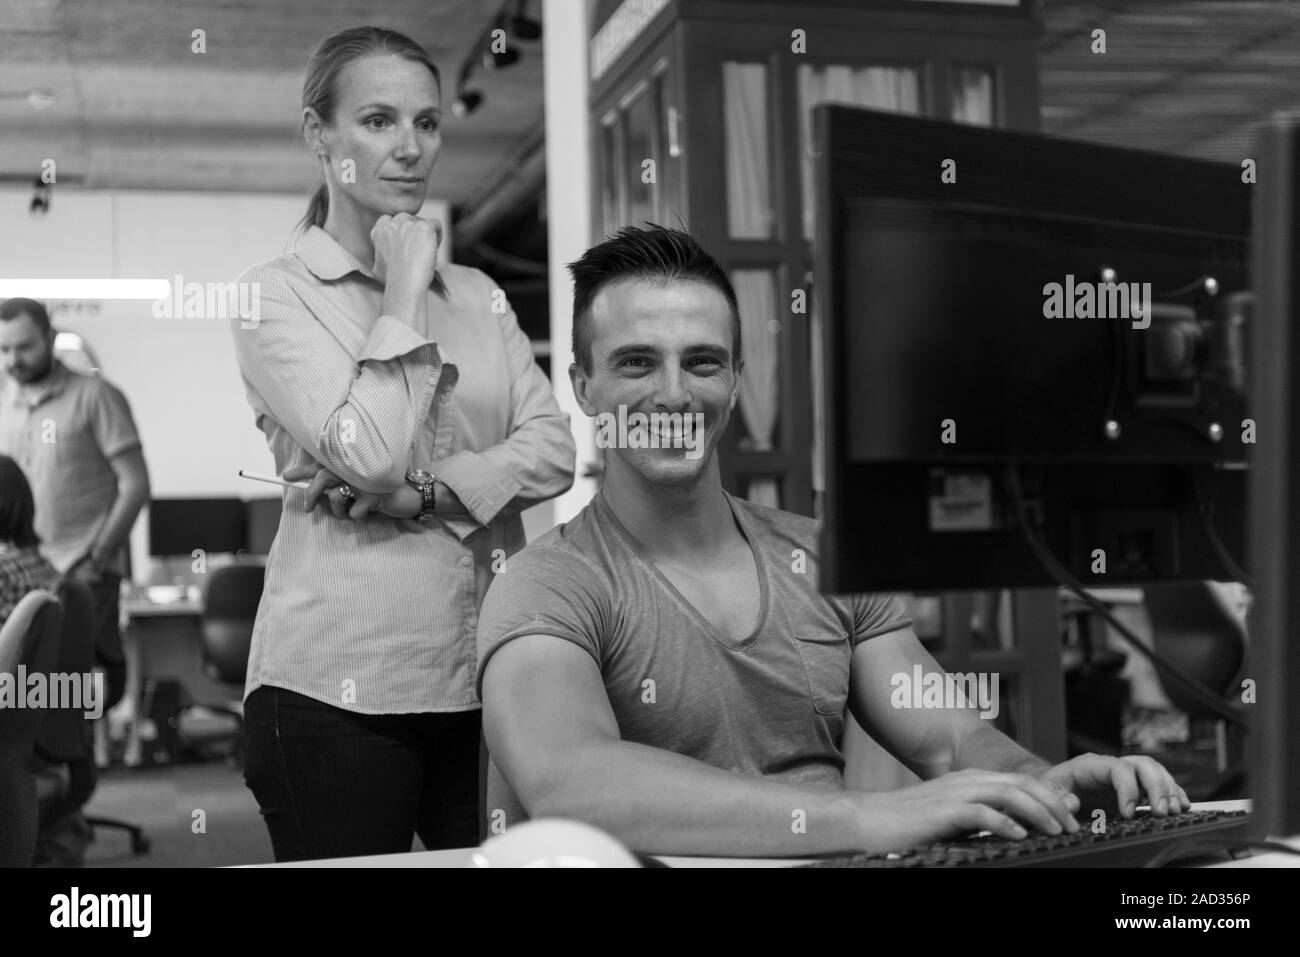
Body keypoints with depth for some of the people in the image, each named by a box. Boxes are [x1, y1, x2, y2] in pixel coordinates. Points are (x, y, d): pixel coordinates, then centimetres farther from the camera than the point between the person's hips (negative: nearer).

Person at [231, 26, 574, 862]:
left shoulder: (476, 293, 15)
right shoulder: (275, 295, 1)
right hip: (341, 683, -4)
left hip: (490, 669, 4)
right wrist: (405, 293, -5)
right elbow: (369, 453, -14)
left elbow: (553, 450, 4)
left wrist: (422, 493, -11)